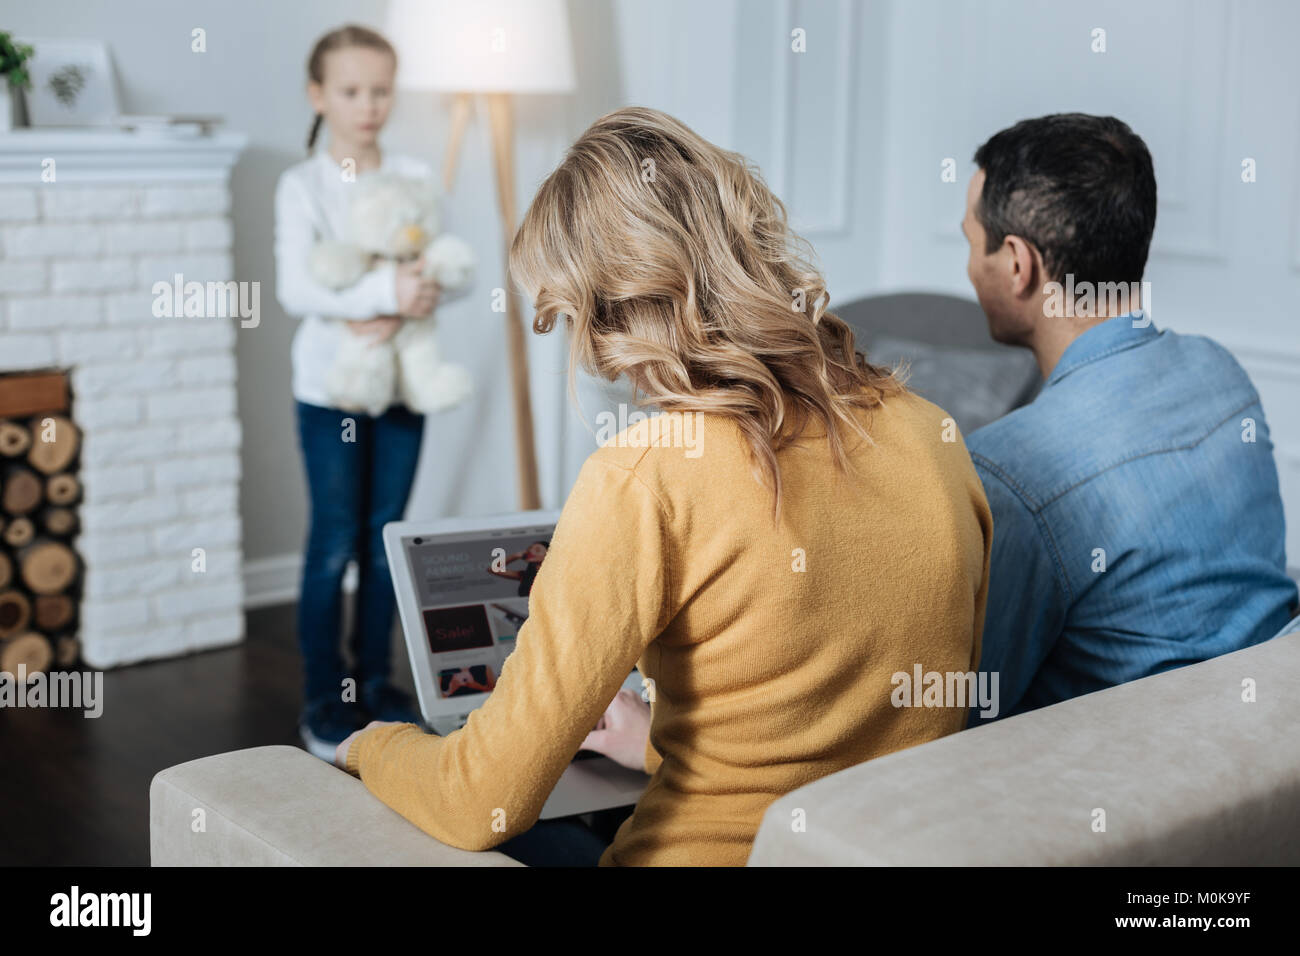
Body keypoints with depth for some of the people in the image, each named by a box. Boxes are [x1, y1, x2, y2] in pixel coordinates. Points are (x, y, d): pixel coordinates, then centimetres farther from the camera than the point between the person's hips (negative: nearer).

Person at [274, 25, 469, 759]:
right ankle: (324, 702, 11)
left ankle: (375, 684, 24)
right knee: (335, 544, 1)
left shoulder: (417, 177, 5)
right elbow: (295, 289, -18)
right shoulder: (303, 185, -6)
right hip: (331, 387, -3)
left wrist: (418, 296, -21)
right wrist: (382, 291, -31)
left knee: (385, 539, 11)